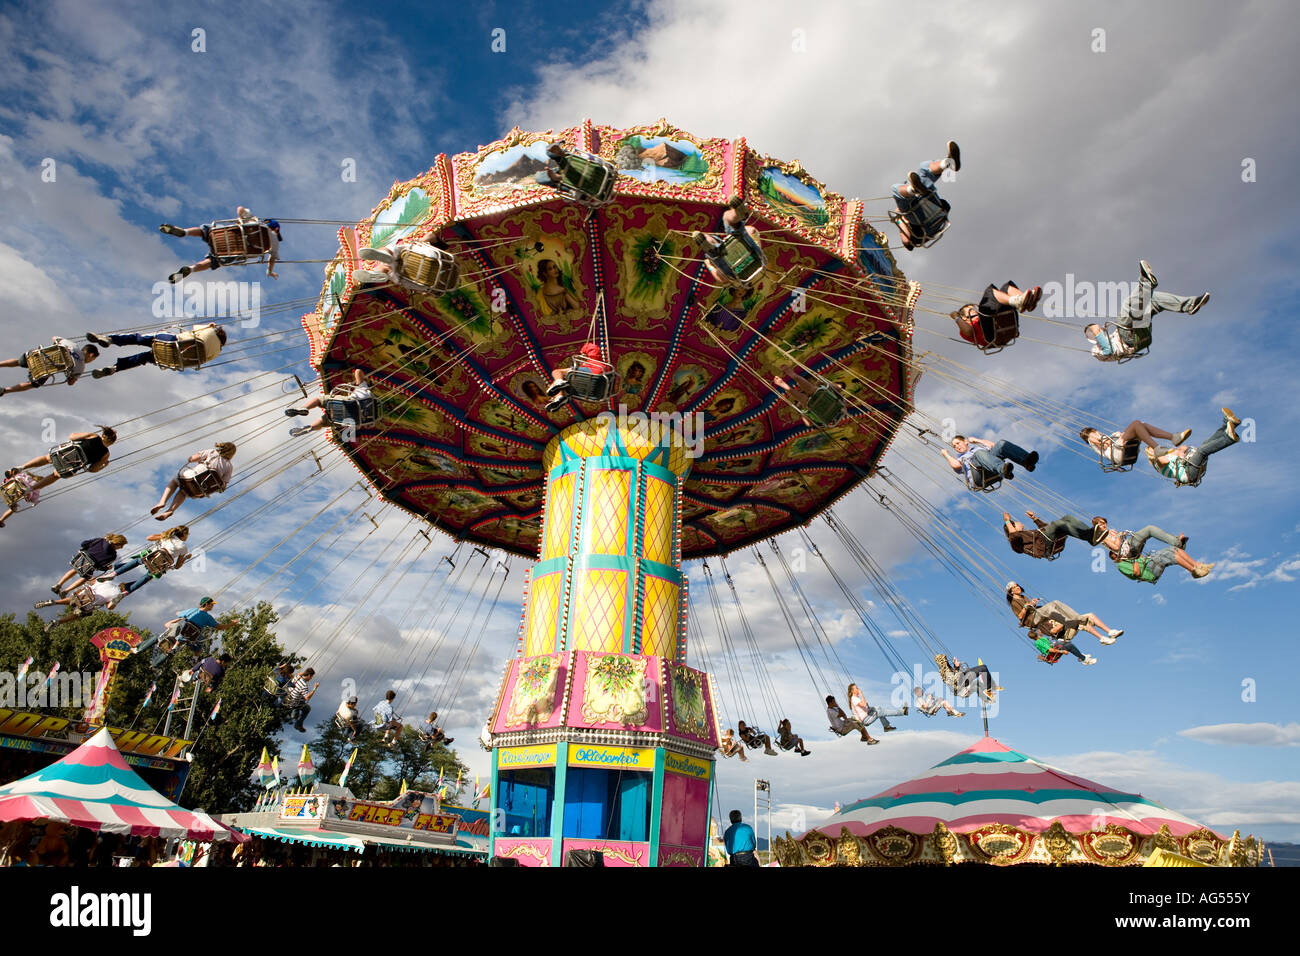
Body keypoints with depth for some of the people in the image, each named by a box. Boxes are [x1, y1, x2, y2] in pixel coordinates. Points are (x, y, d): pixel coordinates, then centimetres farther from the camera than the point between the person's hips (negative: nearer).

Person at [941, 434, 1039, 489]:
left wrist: (976, 440, 34)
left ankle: (1026, 462, -45)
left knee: (1000, 444, -19)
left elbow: (992, 445, 24)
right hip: (979, 477, -3)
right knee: (979, 453, -35)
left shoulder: (978, 446, 43)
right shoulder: (960, 459, 33)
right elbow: (956, 465, 8)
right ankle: (1003, 470, -65)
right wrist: (946, 455, 21)